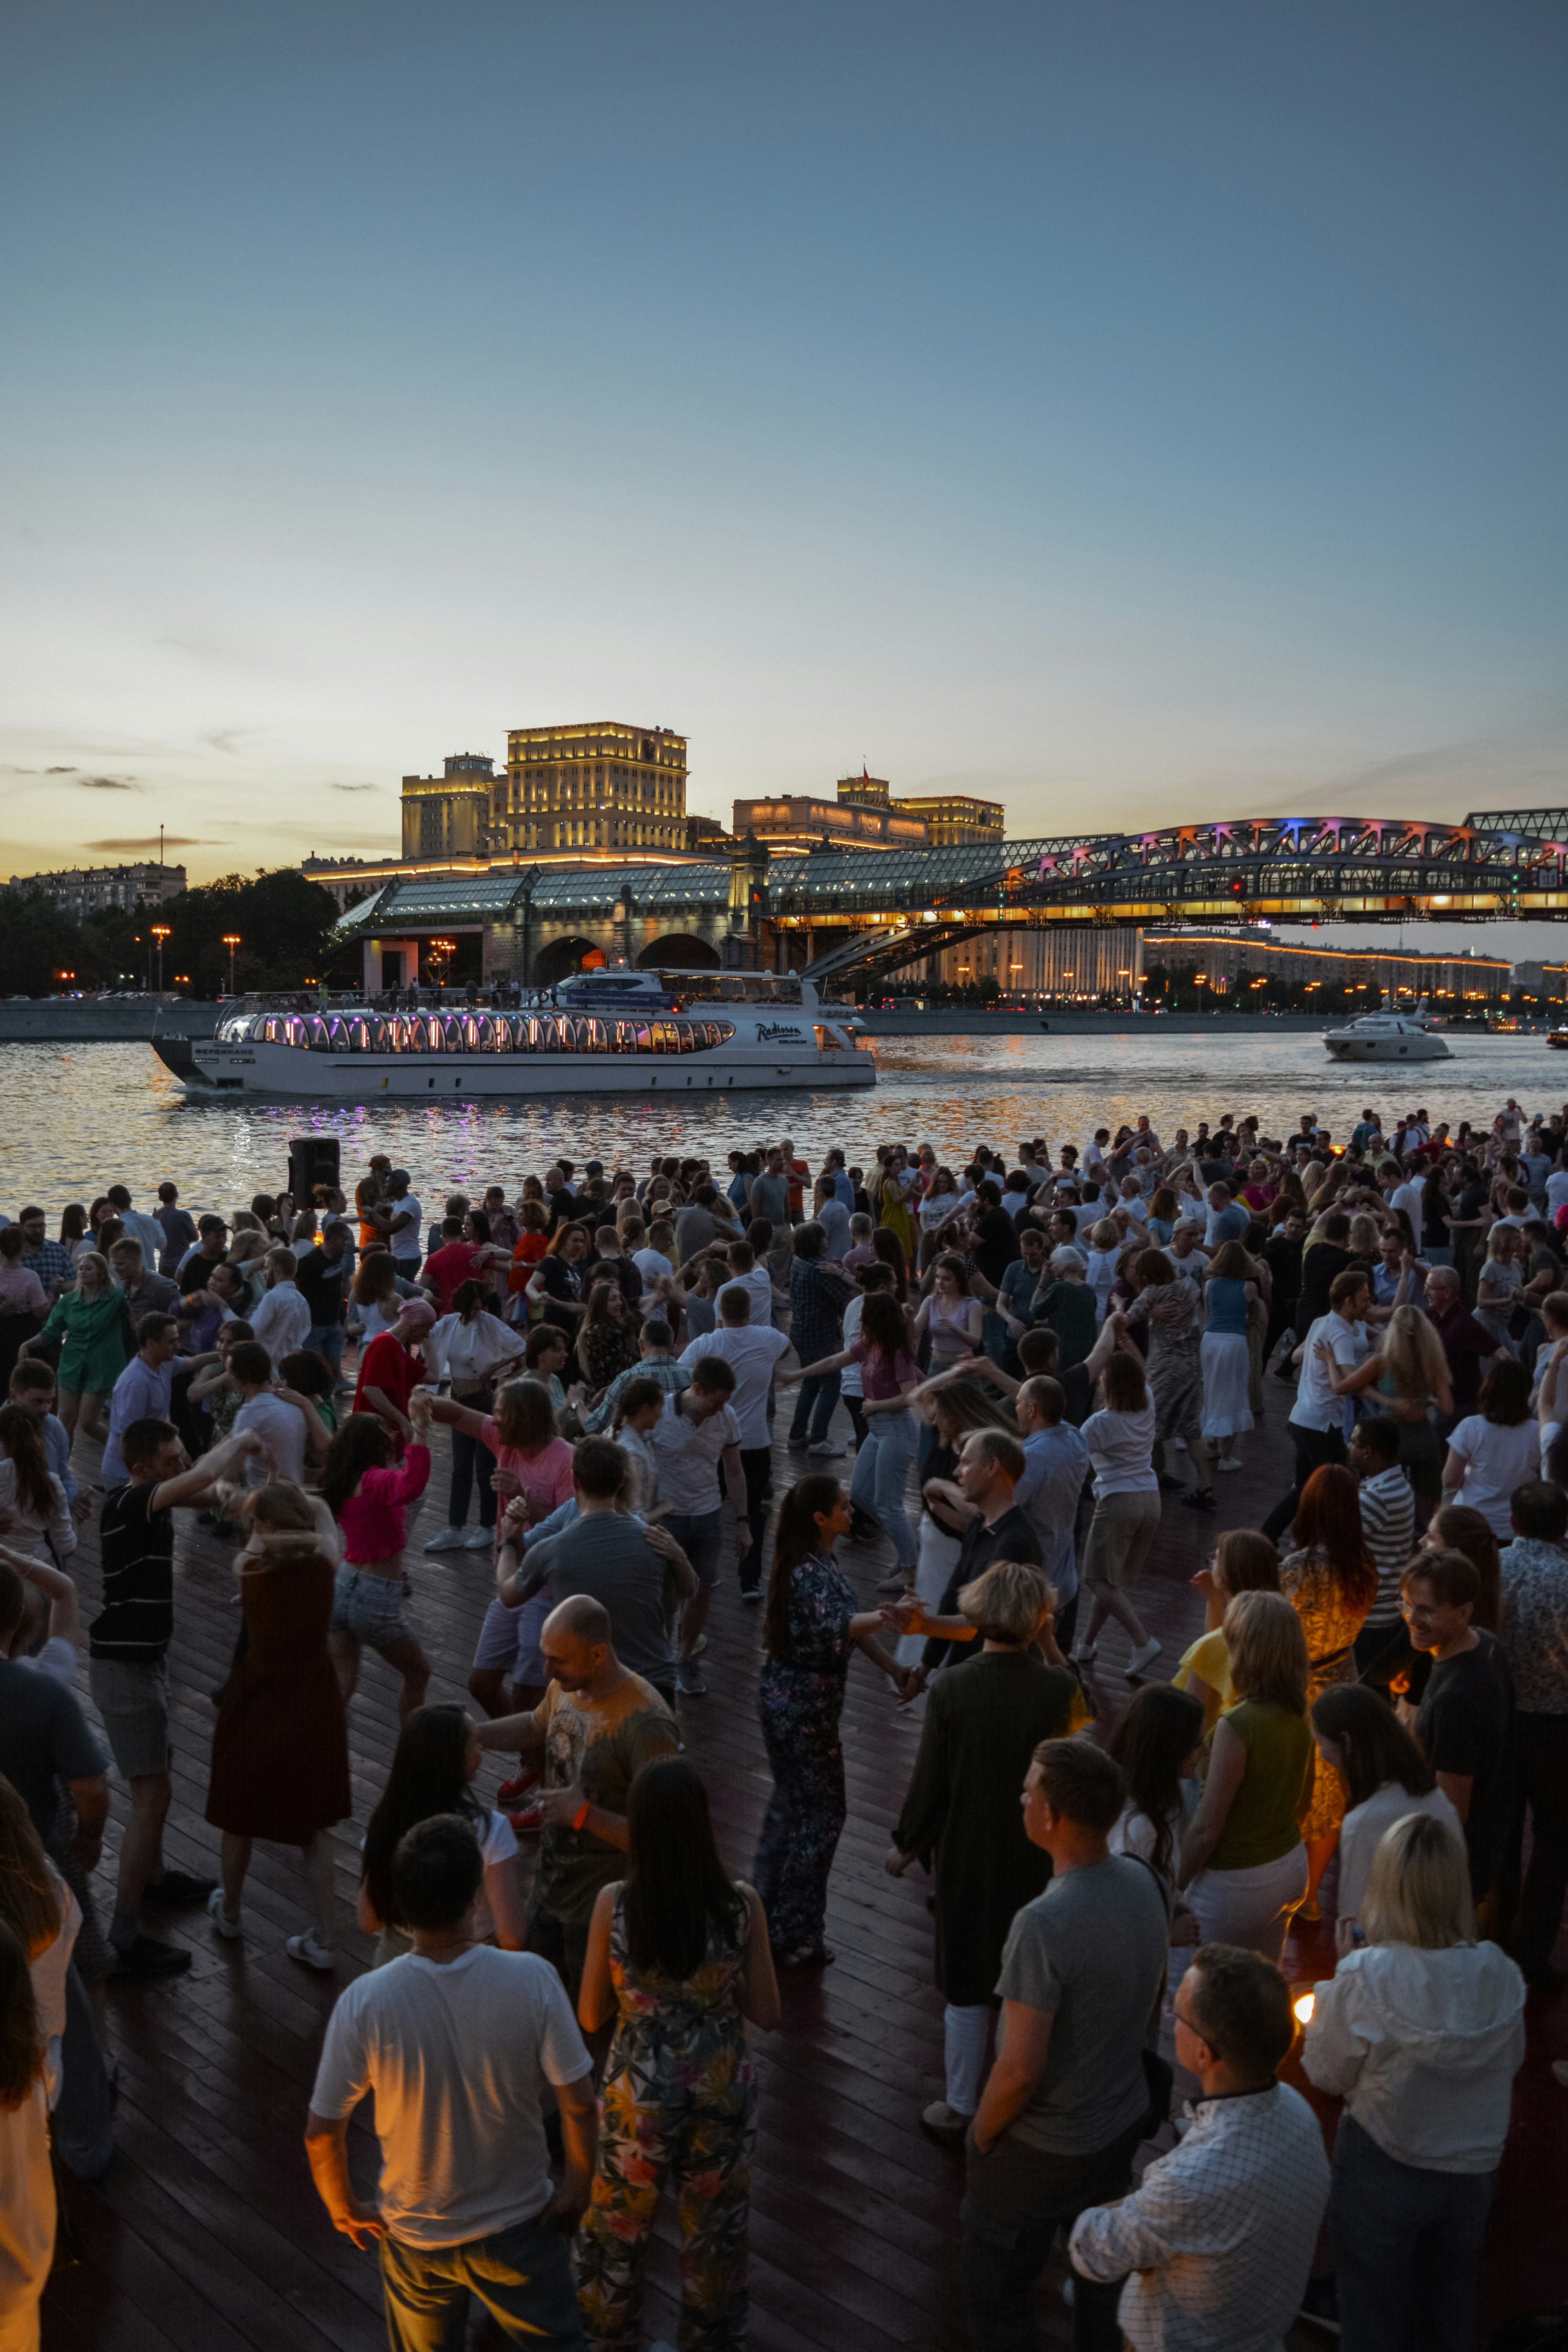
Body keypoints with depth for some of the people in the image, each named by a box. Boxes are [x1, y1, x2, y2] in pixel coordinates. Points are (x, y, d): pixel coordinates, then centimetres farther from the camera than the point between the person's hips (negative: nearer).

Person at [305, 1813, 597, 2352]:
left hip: (416, 2240, 1)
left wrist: (344, 2208, 4)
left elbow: (322, 2133, -15)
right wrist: (578, 2185, 1)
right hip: (519, 2225, -1)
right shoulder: (533, 1980, -26)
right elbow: (578, 2104, -18)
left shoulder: (364, 2003, -25)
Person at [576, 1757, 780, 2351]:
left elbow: (591, 2016, -8)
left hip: (639, 2094, -1)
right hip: (723, 2090, 1)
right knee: (715, 2226, 26)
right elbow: (767, 2013, -8)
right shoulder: (741, 1904, -19)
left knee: (619, 2221, 26)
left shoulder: (613, 1904, -21)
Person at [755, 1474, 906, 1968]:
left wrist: (893, 1668, 15)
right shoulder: (811, 1572, -24)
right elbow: (836, 1627, -42)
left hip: (784, 1696, 10)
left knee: (791, 1801, 22)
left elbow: (848, 1623, 15)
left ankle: (767, 1907, 35)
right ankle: (795, 1936, 10)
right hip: (805, 1703, -10)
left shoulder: (817, 1563, 7)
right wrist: (887, 1616, -55)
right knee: (822, 1814, 1)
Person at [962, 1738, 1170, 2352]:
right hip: (1124, 2122, 7)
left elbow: (1020, 2070, -28)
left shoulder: (1044, 1925, -35)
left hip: (1041, 2151, -7)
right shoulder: (1143, 1882, -11)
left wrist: (982, 2134, -10)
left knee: (994, 2289, 15)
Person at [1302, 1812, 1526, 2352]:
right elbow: (1510, 2063, 2)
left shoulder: (1364, 1978, -29)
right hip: (1471, 2171, 3)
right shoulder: (1501, 1976, -18)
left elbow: (1327, 2074, -13)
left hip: (1381, 2173, -3)